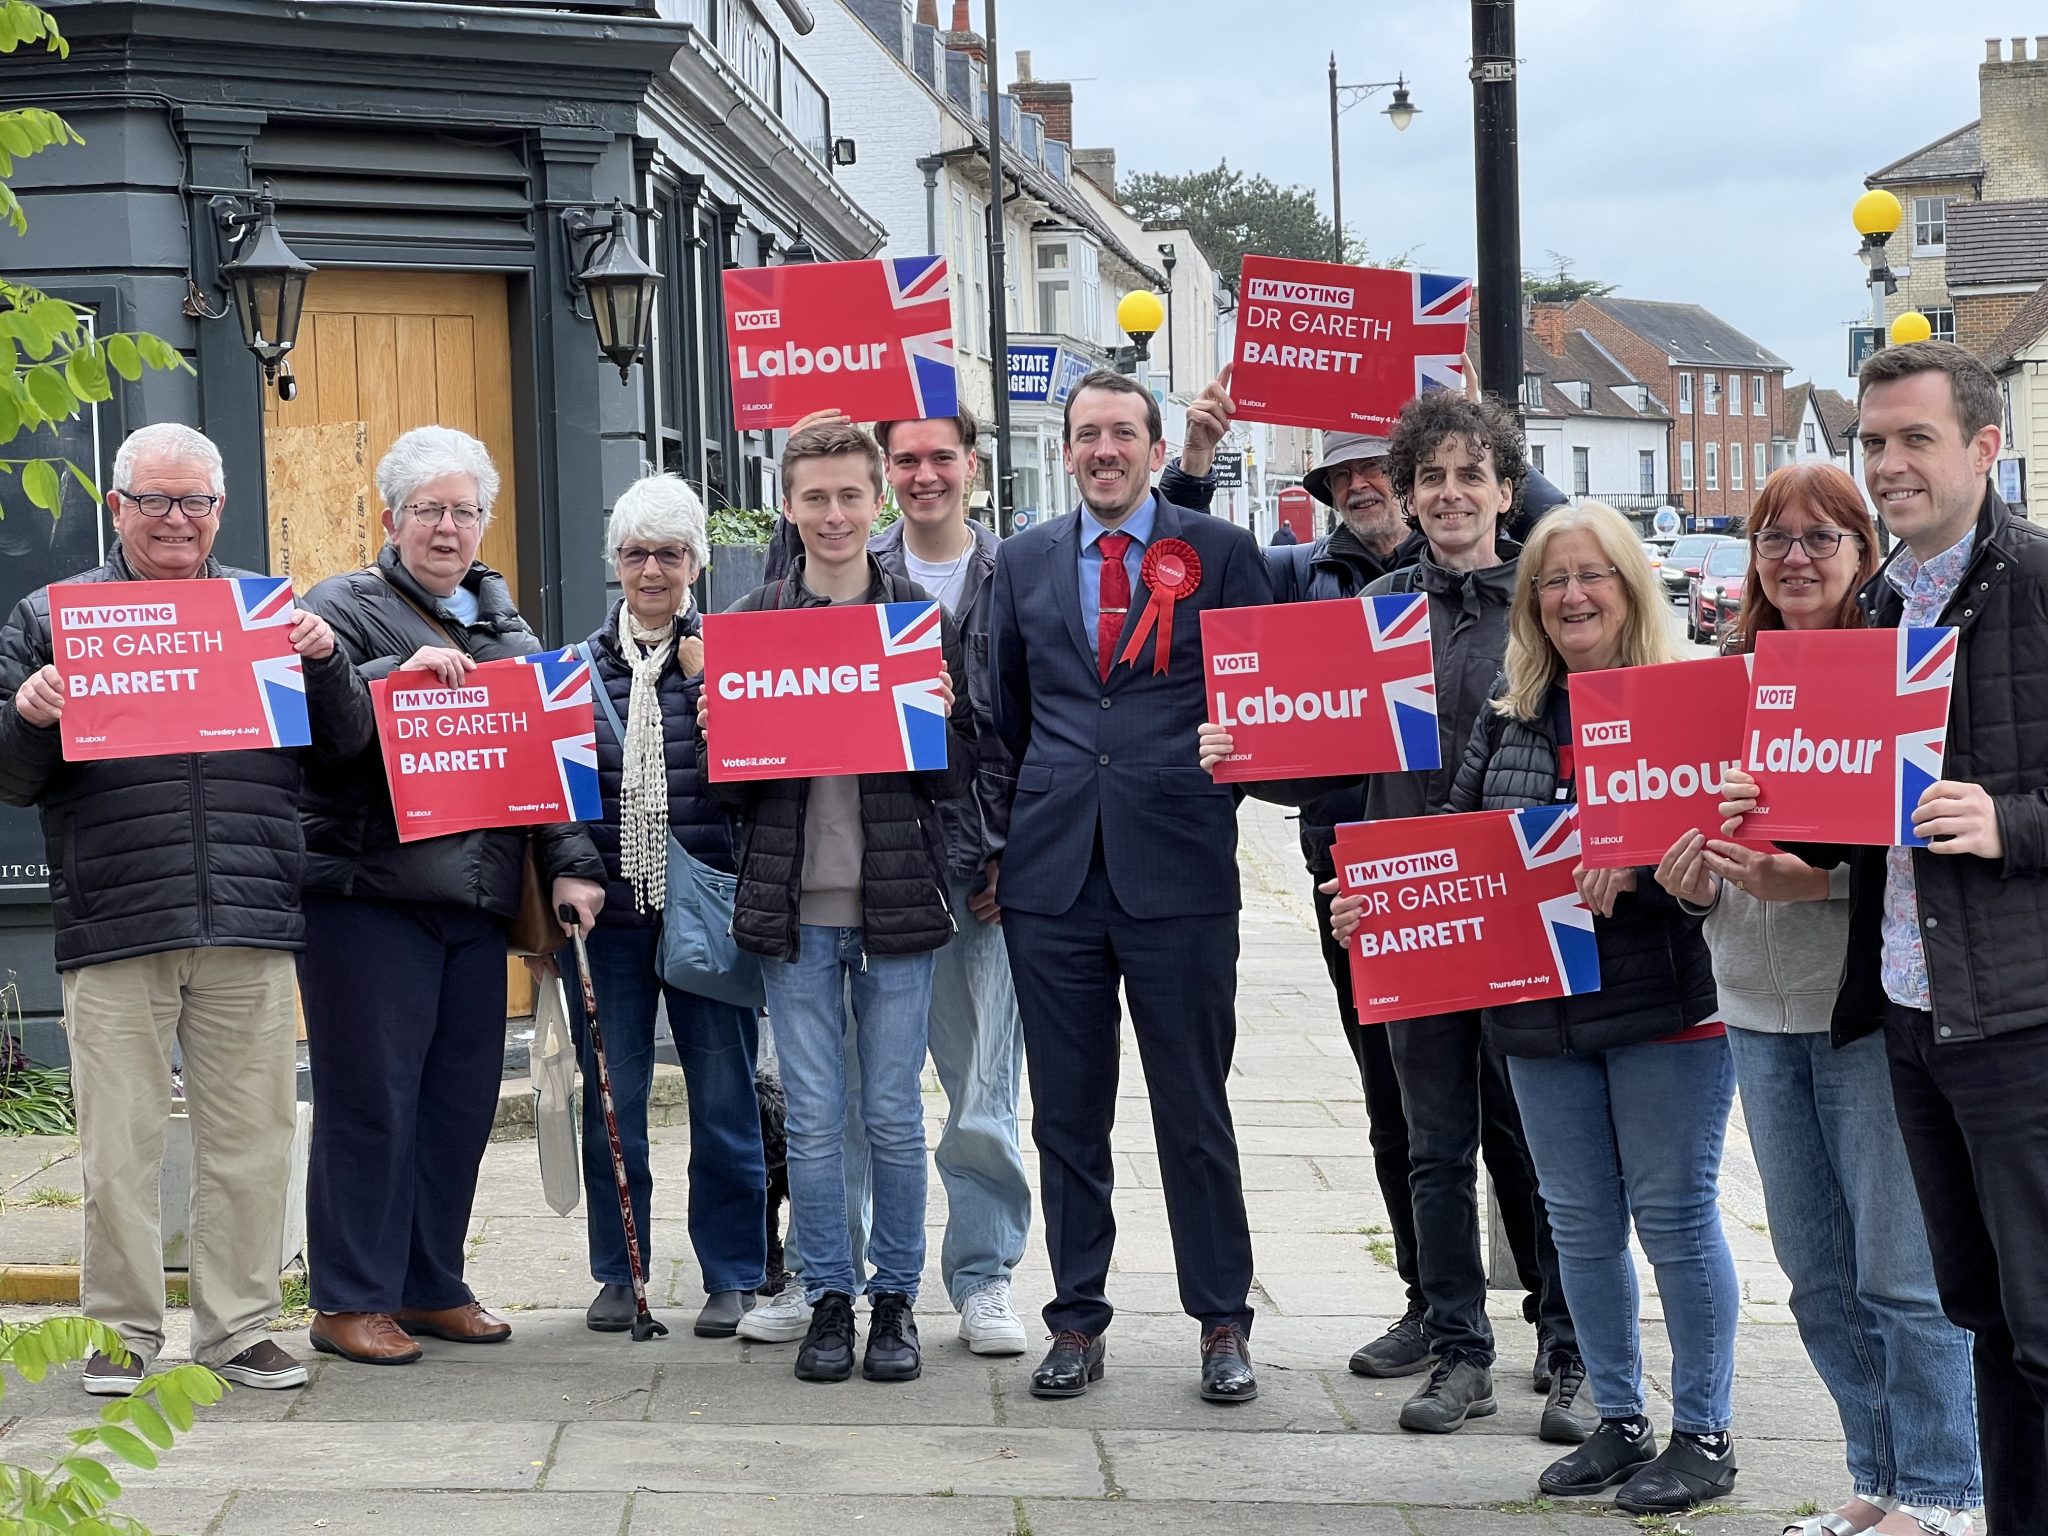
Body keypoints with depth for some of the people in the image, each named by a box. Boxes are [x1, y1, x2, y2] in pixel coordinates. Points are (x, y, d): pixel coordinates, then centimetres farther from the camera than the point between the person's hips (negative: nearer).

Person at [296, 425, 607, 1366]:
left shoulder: (508, 629, 19)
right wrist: (400, 675, -24)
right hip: (368, 894, -6)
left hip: (477, 900, 6)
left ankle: (431, 1286, 21)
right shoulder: (345, 608, 1)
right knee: (370, 1100, -4)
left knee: (463, 1098, 9)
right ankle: (349, 1299, 4)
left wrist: (570, 864, 4)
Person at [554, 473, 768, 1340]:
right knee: (611, 1100, 7)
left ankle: (733, 1276, 13)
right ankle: (619, 1272, 19)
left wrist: (706, 680, -14)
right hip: (607, 911, 2)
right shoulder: (579, 666, 9)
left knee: (724, 1098, 2)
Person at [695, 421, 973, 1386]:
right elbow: (724, 782, 7)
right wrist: (722, 738, -14)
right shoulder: (747, 623, 5)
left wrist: (935, 721, -15)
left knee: (894, 1117, 5)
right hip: (792, 905, 1)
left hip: (895, 902, 0)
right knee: (812, 1119, 4)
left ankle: (895, 1300, 16)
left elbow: (960, 775, 5)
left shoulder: (924, 619, 4)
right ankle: (828, 1300, 15)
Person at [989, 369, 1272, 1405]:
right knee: (1066, 1115, 8)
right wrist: (1006, 836, 13)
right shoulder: (1024, 561, 12)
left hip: (1177, 869, -3)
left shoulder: (1221, 553, 2)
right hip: (1051, 872, 3)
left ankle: (1222, 1326, 14)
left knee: (1194, 1111, 3)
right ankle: (1077, 1322, 17)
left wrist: (1215, 800, -3)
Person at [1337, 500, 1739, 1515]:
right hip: (1542, 1013, 6)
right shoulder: (1506, 720, 12)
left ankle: (1705, 1433, 13)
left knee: (1674, 1212, 0)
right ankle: (1618, 1420, 25)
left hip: (1664, 1004, -6)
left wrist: (1636, 869, -29)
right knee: (1580, 1221, 12)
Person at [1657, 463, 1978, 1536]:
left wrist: (1820, 880, -24)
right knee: (1816, 1272, 13)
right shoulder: (1730, 677, 11)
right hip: (1761, 1006, 7)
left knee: (1902, 1269, -3)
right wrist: (1694, 881, -3)